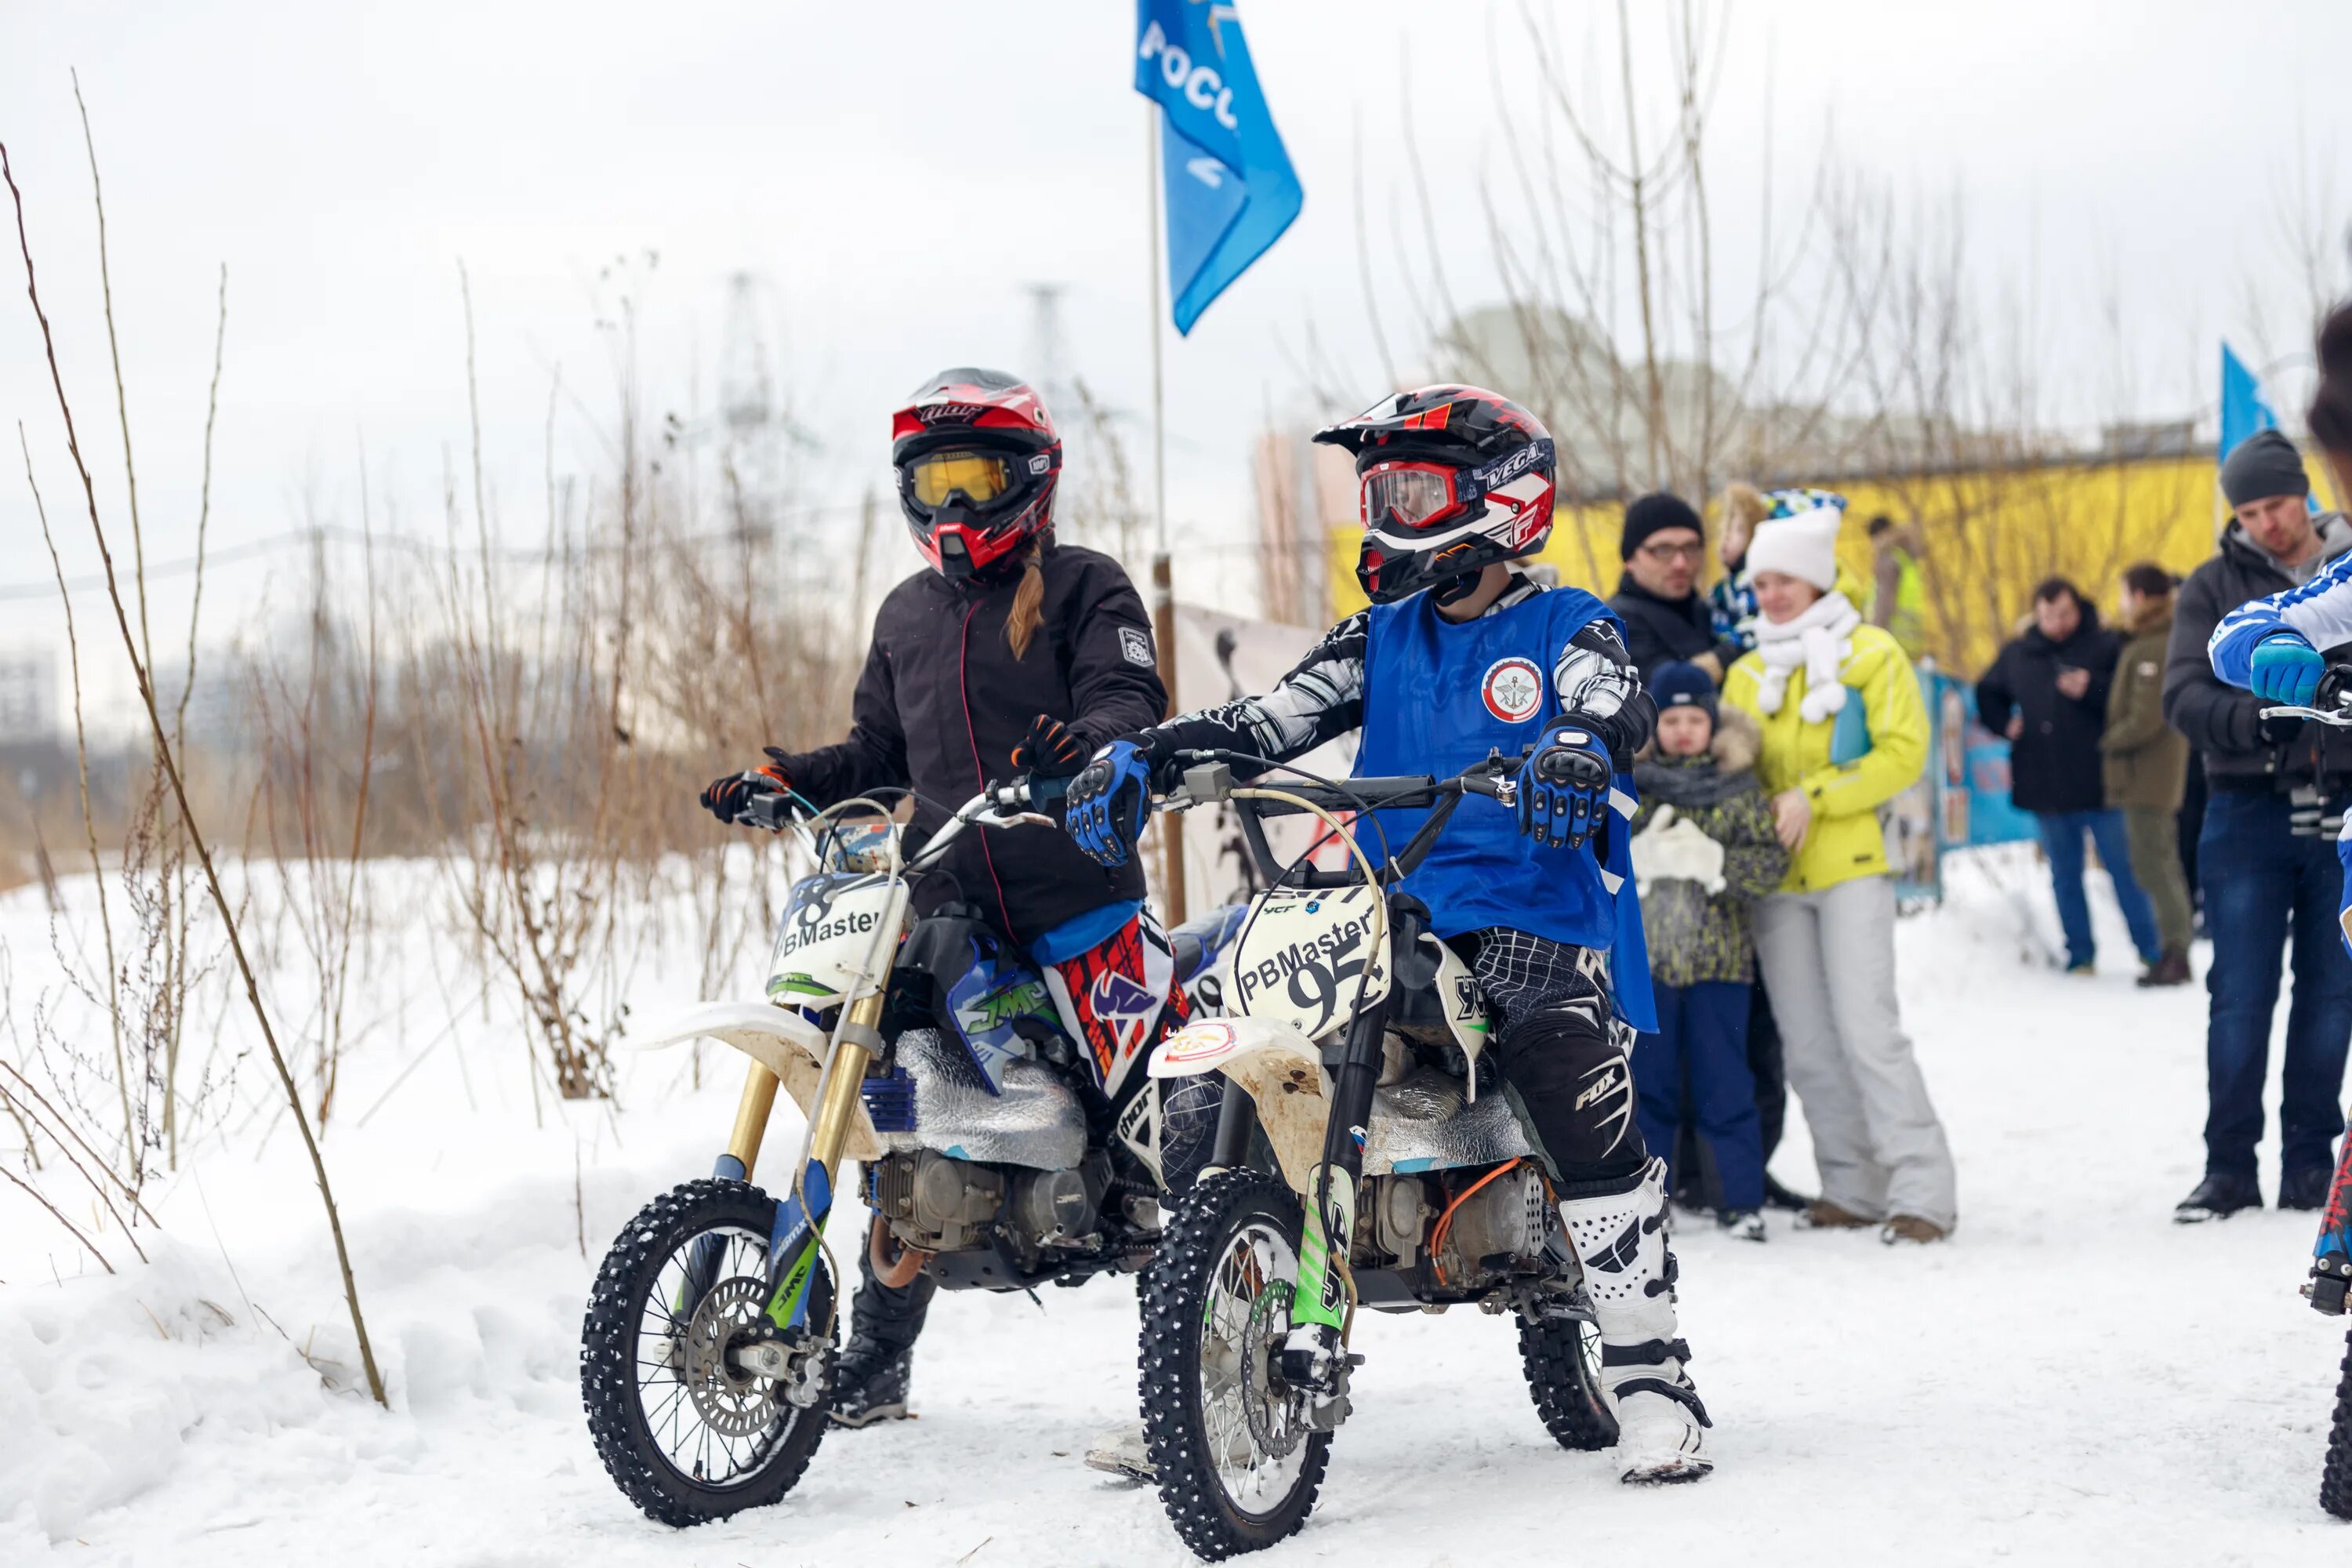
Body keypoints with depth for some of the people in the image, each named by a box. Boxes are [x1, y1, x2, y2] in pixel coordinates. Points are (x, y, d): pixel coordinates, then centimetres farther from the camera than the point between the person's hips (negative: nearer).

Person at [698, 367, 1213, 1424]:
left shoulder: (1082, 586, 3)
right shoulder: (906, 614, 21)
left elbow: (1130, 698, -11)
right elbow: (881, 752, 25)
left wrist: (1086, 742, -33)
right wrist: (783, 781, 9)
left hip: (1075, 890, -6)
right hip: (944, 899, 6)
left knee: (1160, 1116, -14)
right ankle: (875, 1361, 17)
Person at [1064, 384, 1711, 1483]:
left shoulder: (1567, 629, 4)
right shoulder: (1381, 638, 18)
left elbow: (1616, 709, -17)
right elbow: (1270, 719, 7)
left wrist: (1576, 755, -42)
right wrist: (1143, 756, -11)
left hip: (1537, 922, -4)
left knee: (1590, 1119, -27)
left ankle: (1649, 1379, -15)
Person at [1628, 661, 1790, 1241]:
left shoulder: (1739, 787, 2)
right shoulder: (1627, 784, 4)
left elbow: (1772, 861, -4)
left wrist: (1711, 860, -18)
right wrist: (1641, 857, -16)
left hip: (1718, 957, -1)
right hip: (1643, 951, 1)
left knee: (1723, 1082, 1)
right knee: (1647, 1082, 8)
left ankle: (1742, 1199, 8)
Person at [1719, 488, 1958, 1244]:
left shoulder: (1871, 654, 2)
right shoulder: (1747, 674, 16)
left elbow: (1903, 754, -6)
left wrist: (1813, 797, -13)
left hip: (1851, 867, -5)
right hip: (1775, 876, 5)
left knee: (1866, 1026, -14)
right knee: (1807, 1044, 4)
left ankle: (1923, 1189, -13)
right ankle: (1853, 1186, 11)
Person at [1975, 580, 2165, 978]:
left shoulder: (2105, 647, -4)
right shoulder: (2017, 655, 8)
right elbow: (1987, 695, 25)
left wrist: (2092, 690, -23)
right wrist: (2006, 724, 7)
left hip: (2098, 782, -4)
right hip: (2046, 788, 4)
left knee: (2123, 869, 1)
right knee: (2064, 875, 10)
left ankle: (2151, 953, 10)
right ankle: (2080, 956, 18)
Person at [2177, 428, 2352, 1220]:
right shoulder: (2216, 586, 7)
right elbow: (2185, 695, -4)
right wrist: (2254, 720, -24)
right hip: (2249, 808, -1)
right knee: (2240, 996, -2)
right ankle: (2229, 1167, 4)